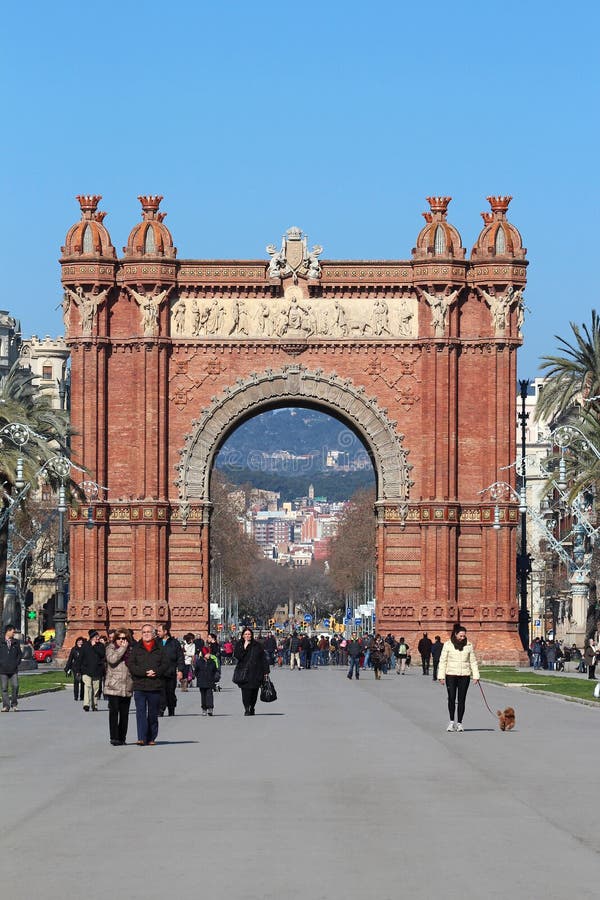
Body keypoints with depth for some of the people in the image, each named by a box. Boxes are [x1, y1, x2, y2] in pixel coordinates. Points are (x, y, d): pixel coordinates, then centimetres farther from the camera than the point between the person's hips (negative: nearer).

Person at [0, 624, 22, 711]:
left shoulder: (16, 643, 11)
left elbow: (20, 653, 15)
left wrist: (17, 662, 2)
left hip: (14, 669, 2)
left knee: (15, 686, -8)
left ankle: (14, 704, 6)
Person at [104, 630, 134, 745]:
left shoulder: (131, 650, 14)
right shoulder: (111, 648, 3)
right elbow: (112, 659, -17)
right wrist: (122, 648, -11)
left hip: (127, 687, 4)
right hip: (113, 686, -4)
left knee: (124, 713, 5)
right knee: (114, 712, -6)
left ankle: (122, 737, 12)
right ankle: (114, 738, -5)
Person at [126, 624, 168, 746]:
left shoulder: (159, 648, 8)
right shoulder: (136, 648, 7)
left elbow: (166, 664, 3)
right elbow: (130, 664, -2)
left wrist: (156, 672, -15)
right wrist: (144, 672, -15)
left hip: (155, 686, 1)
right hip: (139, 686, -1)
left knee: (153, 714, 8)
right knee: (140, 712, -11)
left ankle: (151, 738, 16)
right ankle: (142, 738, -15)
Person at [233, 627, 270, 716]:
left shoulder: (257, 645, 8)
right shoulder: (239, 645, 6)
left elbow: (263, 658, 9)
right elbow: (237, 656, -8)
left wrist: (266, 671, 5)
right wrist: (244, 647, -16)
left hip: (256, 673, 1)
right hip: (243, 672, -1)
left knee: (254, 691, 4)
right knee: (246, 691, -13)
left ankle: (252, 708, 20)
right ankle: (246, 709, -12)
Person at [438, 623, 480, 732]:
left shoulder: (469, 646, 7)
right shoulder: (448, 645, 2)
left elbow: (473, 661, 10)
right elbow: (443, 661, 2)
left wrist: (475, 675, 2)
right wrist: (441, 676, -5)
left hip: (465, 676, 1)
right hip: (451, 675, -1)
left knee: (461, 700, 2)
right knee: (451, 698, -4)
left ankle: (459, 723, 9)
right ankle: (452, 721, 10)